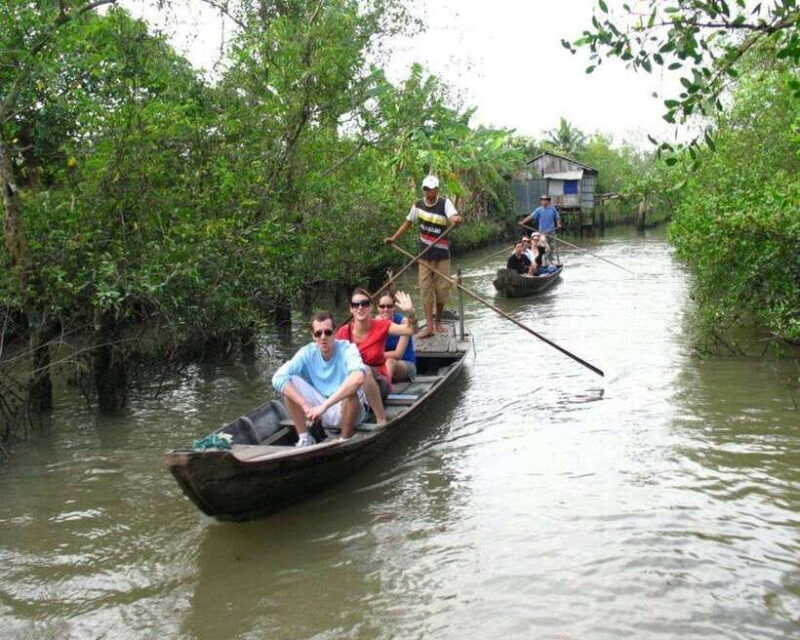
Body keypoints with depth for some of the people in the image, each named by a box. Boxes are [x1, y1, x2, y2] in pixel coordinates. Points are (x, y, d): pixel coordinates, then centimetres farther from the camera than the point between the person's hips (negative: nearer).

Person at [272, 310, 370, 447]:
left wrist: (324, 406, -42)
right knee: (287, 382, -15)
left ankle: (345, 440, -15)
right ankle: (304, 439, -7)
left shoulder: (347, 349, -19)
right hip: (321, 411, 4)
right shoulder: (308, 353, -8)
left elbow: (358, 377, -42)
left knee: (351, 387, -36)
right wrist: (305, 405, -29)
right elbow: (278, 378, -19)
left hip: (350, 409, -3)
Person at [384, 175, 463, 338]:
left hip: (442, 254, -2)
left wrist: (455, 220, -52)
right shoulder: (418, 205, 0)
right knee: (426, 289, -4)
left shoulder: (445, 203, -9)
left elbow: (453, 218, -28)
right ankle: (429, 326, -6)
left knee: (442, 288, 4)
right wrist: (394, 238, 12)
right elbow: (408, 222, 15)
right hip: (425, 254, 2)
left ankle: (438, 321, 23)